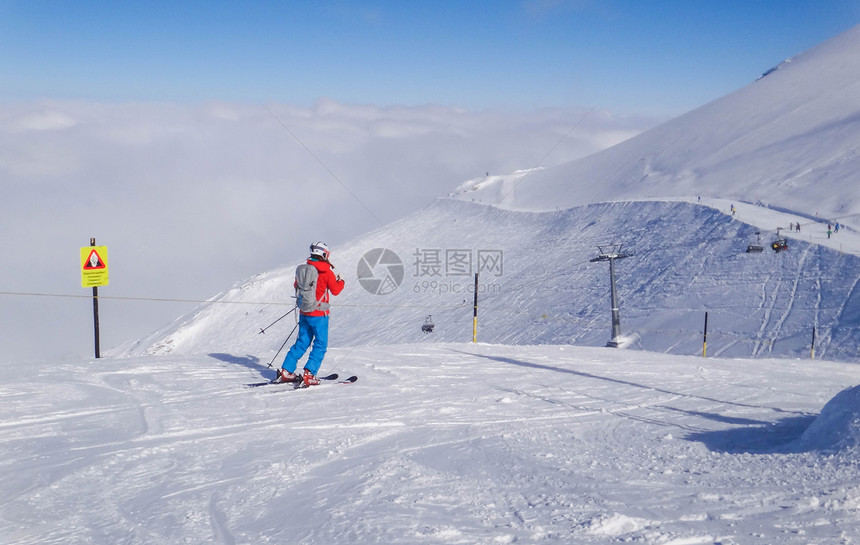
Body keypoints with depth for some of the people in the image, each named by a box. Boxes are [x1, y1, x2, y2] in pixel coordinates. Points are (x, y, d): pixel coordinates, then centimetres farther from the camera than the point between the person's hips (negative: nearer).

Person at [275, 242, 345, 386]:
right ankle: (308, 374, -8)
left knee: (302, 342, 16)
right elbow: (335, 290, -7)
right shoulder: (326, 271, -12)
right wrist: (340, 281, 11)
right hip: (319, 314, -6)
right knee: (320, 345, 2)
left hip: (304, 312, 6)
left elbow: (296, 285, 16)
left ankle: (286, 371, 14)